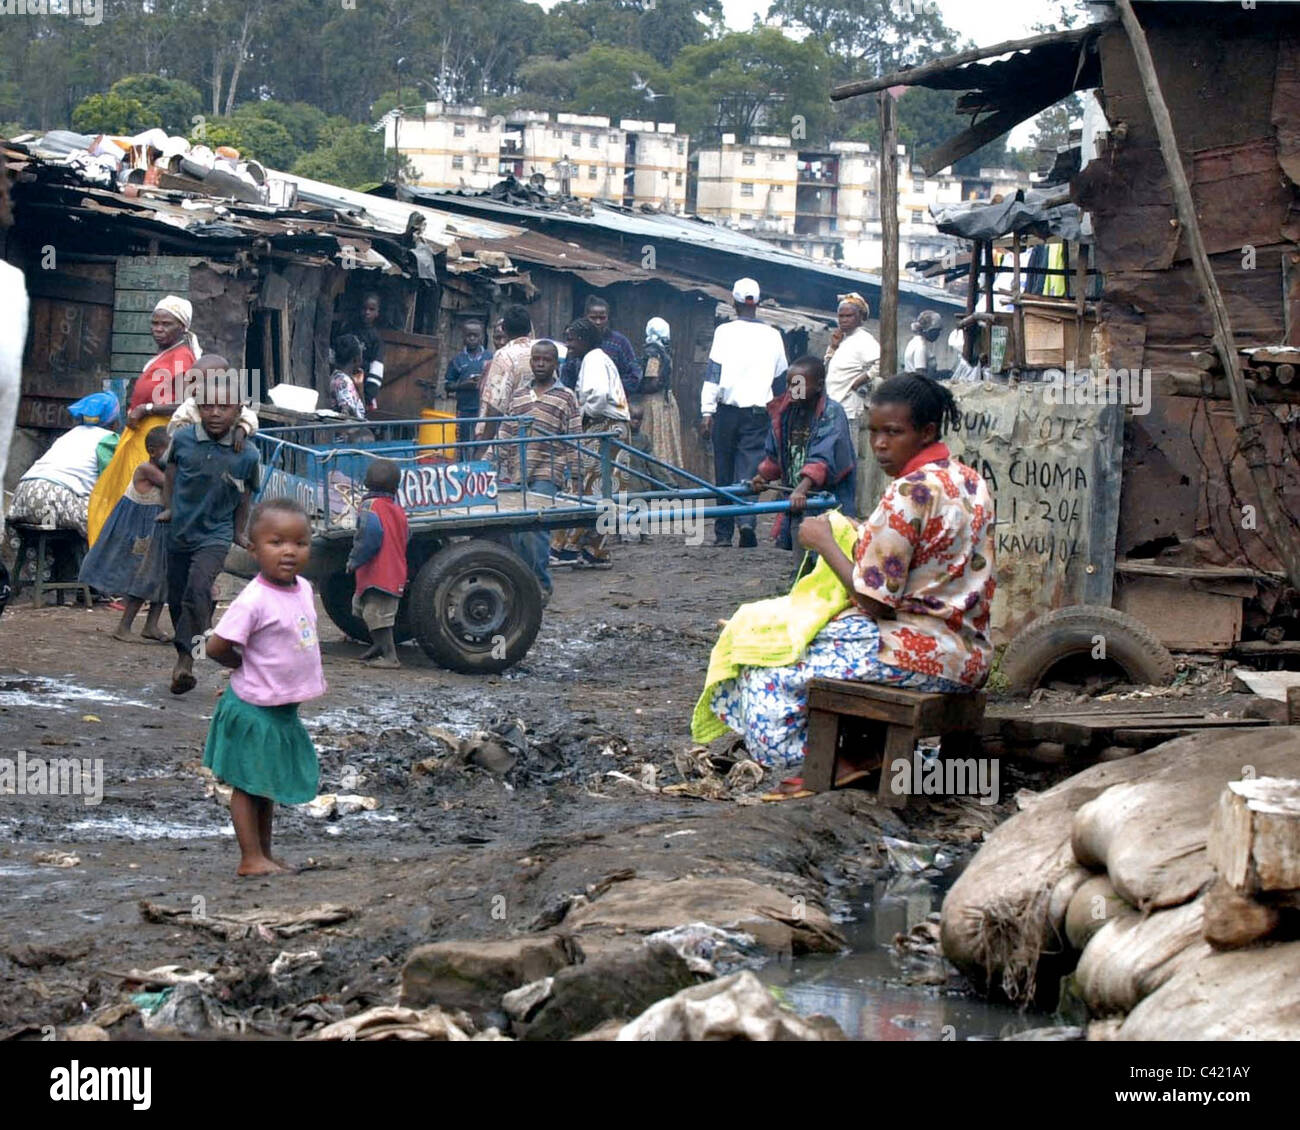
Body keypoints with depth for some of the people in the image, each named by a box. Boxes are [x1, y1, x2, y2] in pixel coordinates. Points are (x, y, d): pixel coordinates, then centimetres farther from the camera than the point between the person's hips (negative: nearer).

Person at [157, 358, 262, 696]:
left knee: (198, 588, -25)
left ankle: (185, 658, -24)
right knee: (176, 599, 13)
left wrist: (239, 532, 13)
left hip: (215, 535, -3)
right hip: (179, 532, 3)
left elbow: (244, 497, 6)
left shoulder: (246, 455, -10)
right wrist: (168, 508, 12)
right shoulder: (182, 440, -7)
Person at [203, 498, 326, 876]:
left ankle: (265, 854, 27)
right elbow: (215, 647, -20)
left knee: (267, 786, 17)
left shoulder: (304, 590, 2)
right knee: (248, 785, 2)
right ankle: (251, 859, 8)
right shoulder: (254, 600, -23)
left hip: (283, 709, 8)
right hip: (255, 707, -8)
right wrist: (246, 667, -4)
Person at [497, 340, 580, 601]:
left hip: (547, 474, -5)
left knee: (535, 526, -16)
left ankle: (542, 584, -8)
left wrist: (572, 476, -3)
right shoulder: (519, 397, 17)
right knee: (515, 531, 4)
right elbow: (506, 435, 18)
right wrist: (505, 471, 13)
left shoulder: (566, 397, 5)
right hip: (517, 476, 5)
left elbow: (573, 440, 2)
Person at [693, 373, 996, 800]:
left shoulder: (912, 492, -20)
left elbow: (875, 602, -19)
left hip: (919, 651, -10)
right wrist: (862, 539, 12)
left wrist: (825, 542, -6)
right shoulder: (970, 482, 10)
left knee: (771, 661, 1)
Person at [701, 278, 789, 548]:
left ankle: (723, 532, 11)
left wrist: (707, 412, -6)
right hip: (759, 412, 1)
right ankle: (747, 521, -25)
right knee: (750, 469, -2)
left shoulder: (724, 332, -2)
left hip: (728, 411, -1)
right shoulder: (772, 335, 6)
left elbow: (713, 373, -7)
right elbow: (781, 378, 15)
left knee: (724, 472, 7)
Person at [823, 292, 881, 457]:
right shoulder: (844, 338, 17)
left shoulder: (863, 340, -11)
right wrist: (834, 346, 7)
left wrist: (858, 382, -17)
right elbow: (827, 366, 23)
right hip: (834, 407, 10)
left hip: (848, 409, -10)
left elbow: (880, 364, -25)